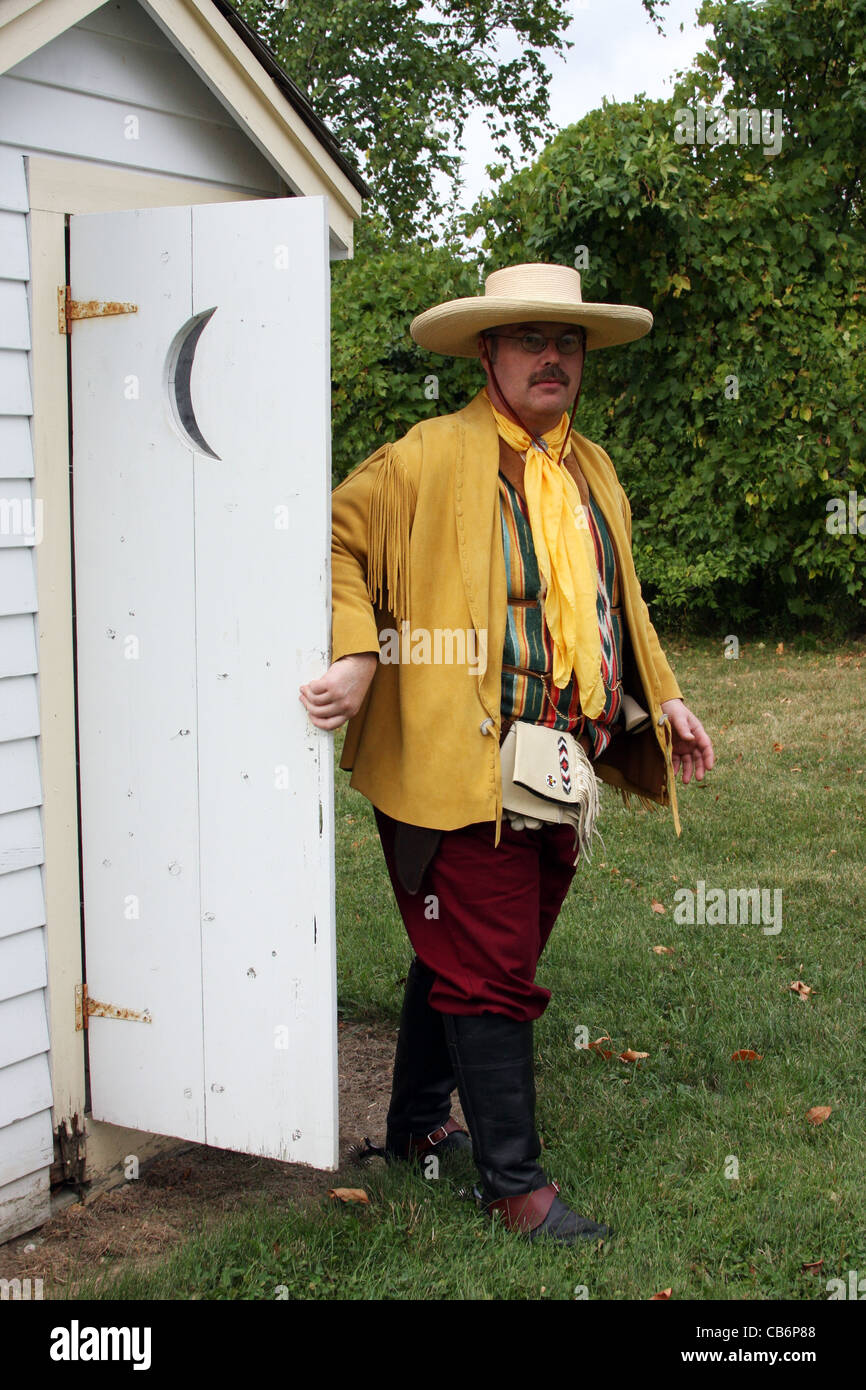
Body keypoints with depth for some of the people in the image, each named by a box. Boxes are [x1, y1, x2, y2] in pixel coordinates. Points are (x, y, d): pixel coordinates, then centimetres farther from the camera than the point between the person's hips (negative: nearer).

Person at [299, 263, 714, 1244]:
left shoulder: (594, 472, 17)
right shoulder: (430, 457, -7)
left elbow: (617, 604, 26)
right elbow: (339, 537, -8)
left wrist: (662, 698, 21)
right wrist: (358, 658, -19)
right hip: (457, 765, -7)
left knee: (460, 956, 19)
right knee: (490, 975, -2)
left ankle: (418, 1127, 36)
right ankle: (514, 1182, 11)